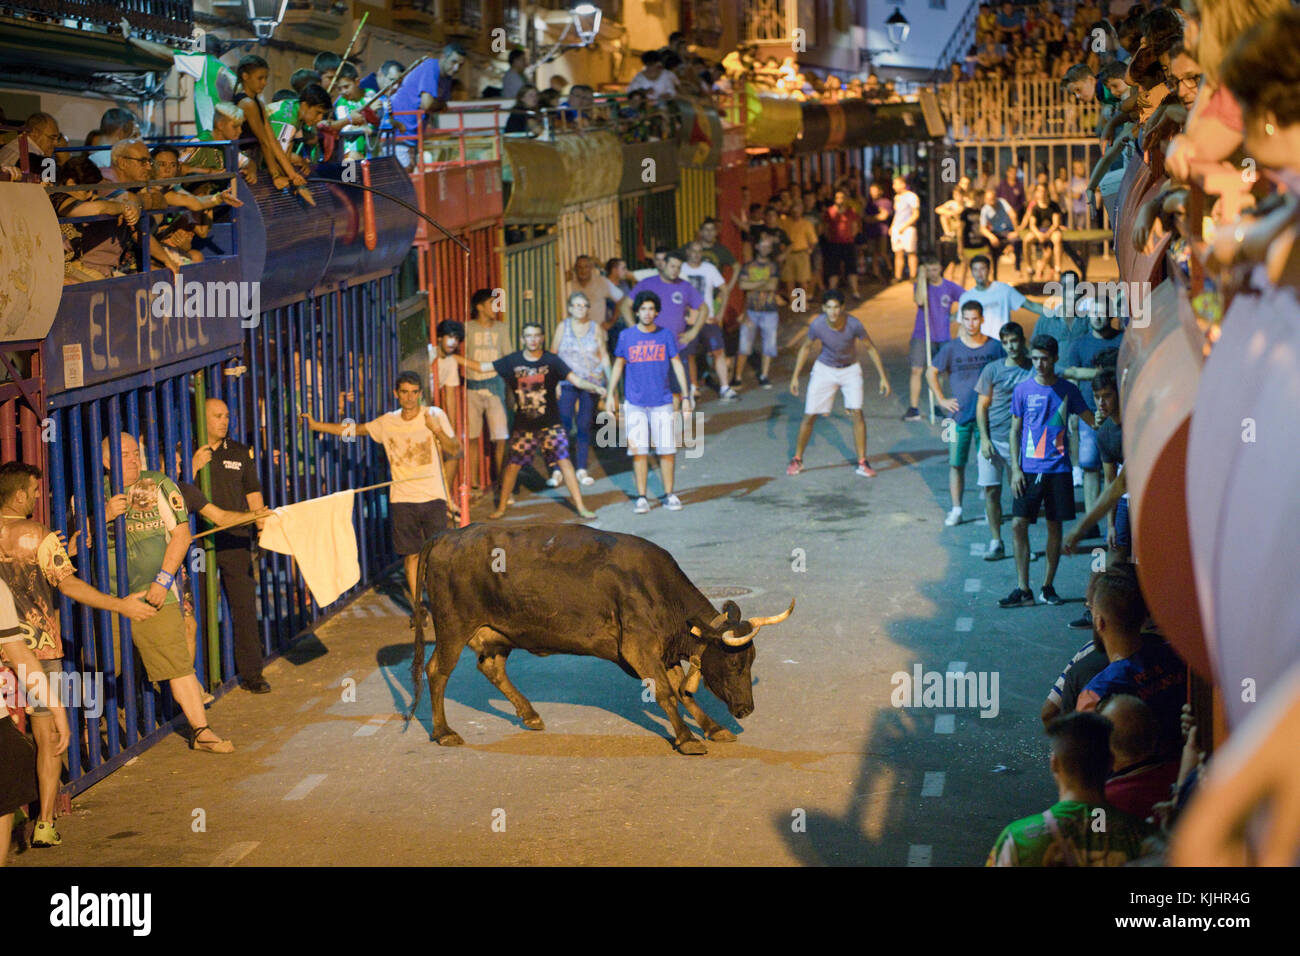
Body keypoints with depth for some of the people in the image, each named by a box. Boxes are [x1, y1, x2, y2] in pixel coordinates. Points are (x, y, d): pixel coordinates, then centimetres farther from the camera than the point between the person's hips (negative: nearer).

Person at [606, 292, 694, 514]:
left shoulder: (666, 335, 3)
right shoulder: (626, 336, 3)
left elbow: (677, 365, 7)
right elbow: (618, 365, 11)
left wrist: (685, 396, 3)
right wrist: (611, 395, 8)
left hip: (662, 402, 0)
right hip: (635, 403, 0)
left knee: (667, 450, 0)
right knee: (639, 451, -1)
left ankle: (669, 495, 12)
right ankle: (641, 497, 6)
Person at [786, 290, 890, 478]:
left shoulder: (853, 324, -26)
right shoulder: (817, 325, -23)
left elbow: (870, 348, -10)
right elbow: (806, 347, -3)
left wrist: (883, 377, -9)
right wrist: (795, 376, -3)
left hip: (850, 370, 0)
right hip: (824, 370, 1)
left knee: (857, 413, -14)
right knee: (809, 416, -1)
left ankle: (862, 464, -5)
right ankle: (797, 460, 17)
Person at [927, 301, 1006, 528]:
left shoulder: (995, 347, -1)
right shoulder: (951, 348, -2)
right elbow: (931, 373, 9)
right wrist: (941, 399, 2)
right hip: (959, 415, 0)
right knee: (956, 464, 2)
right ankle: (956, 510, 12)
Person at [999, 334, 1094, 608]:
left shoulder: (1067, 390, 2)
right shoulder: (1023, 390, 1)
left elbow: (1091, 419, 11)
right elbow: (1015, 430, 5)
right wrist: (1015, 468, -2)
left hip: (1058, 469, 0)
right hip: (1029, 469, 0)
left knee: (1055, 526, 5)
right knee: (1018, 525, -8)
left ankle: (1048, 587, 16)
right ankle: (1023, 590, -2)